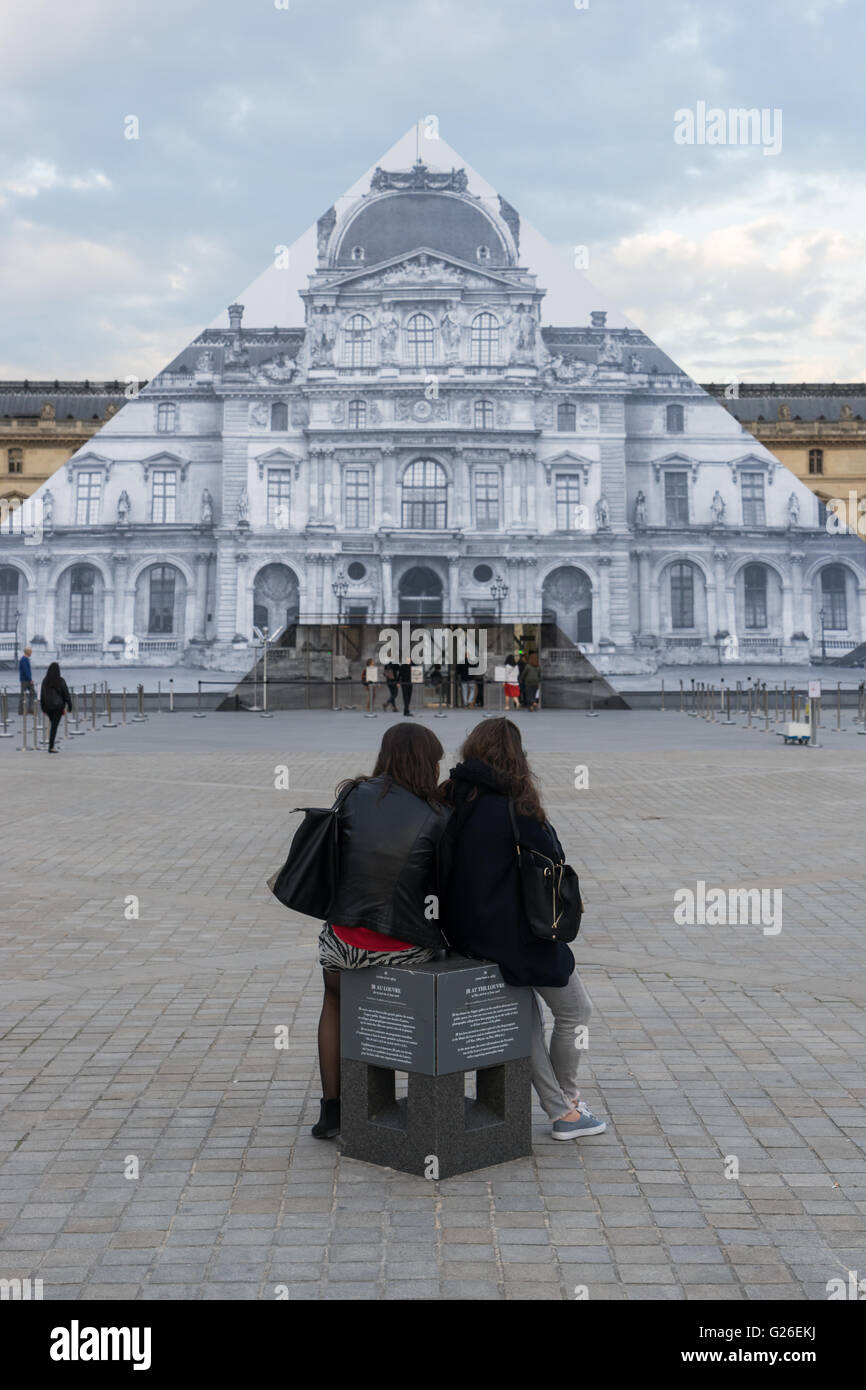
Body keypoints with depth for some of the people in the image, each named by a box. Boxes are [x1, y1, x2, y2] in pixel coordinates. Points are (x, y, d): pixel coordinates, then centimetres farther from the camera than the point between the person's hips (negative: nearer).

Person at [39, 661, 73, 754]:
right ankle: (51, 747, -7)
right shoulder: (60, 681, -10)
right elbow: (66, 694, -8)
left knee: (52, 725, 20)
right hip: (58, 706, -4)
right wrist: (70, 706, 1)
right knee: (54, 726, -3)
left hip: (48, 707, 4)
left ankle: (52, 745, 20)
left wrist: (43, 709, 12)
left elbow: (42, 695, 4)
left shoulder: (45, 681, 0)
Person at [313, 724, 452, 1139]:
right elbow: (444, 887, -2)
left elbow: (333, 858, 7)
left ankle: (330, 1109, 31)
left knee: (335, 998, 32)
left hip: (345, 942, 1)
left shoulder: (354, 796, -4)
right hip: (408, 947, -1)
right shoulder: (439, 817, -8)